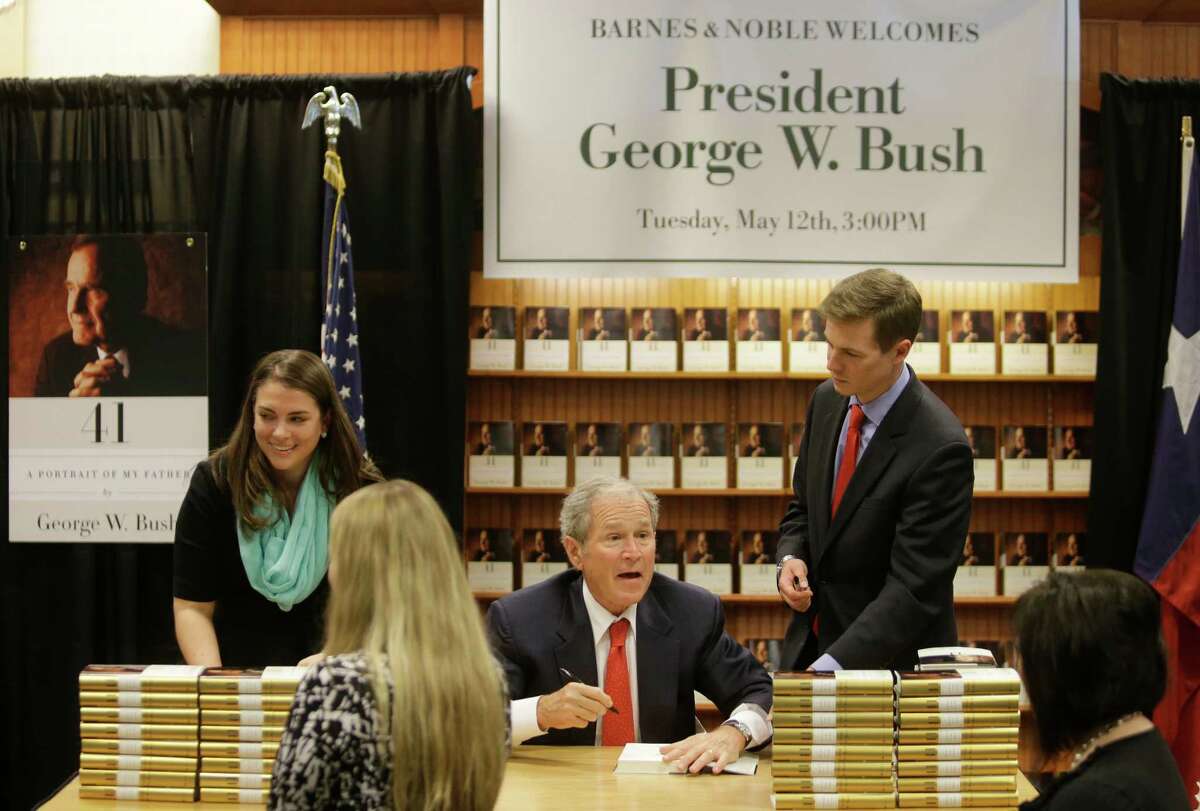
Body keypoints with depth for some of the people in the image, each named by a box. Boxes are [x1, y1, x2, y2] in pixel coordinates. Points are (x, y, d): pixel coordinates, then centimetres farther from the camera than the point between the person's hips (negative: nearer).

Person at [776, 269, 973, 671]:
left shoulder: (940, 448, -23)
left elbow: (914, 589, -24)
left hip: (890, 661, -6)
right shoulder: (827, 399, -1)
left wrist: (829, 667, -30)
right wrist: (790, 558, -7)